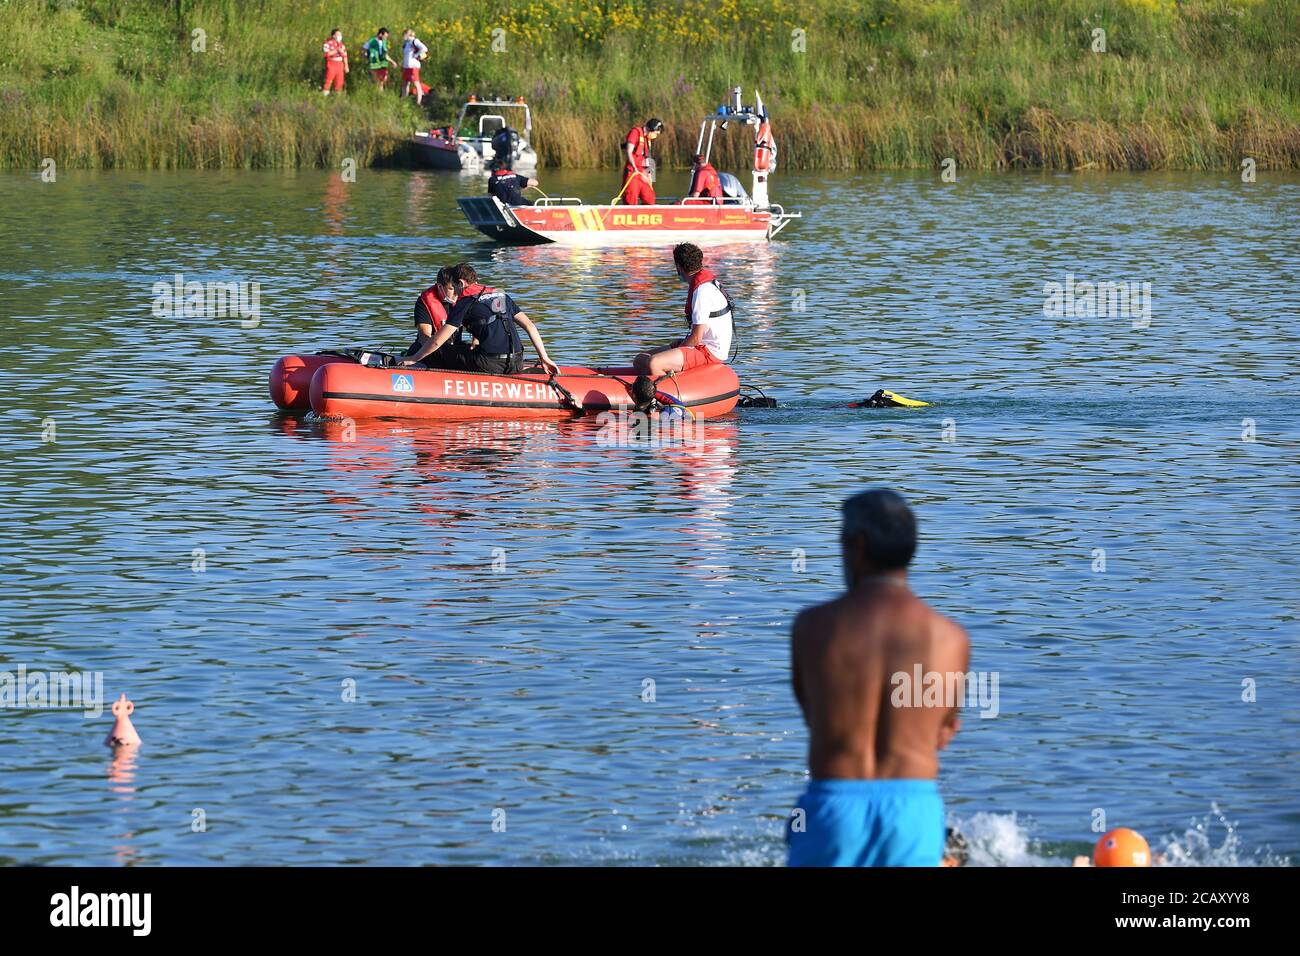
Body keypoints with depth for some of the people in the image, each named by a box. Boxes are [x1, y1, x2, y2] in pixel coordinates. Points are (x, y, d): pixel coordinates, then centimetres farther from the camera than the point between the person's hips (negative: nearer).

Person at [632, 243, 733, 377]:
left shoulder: (702, 291, -19)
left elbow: (696, 338, -19)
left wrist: (675, 350, -4)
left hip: (709, 351, -10)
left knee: (653, 364, -28)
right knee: (640, 361, 4)